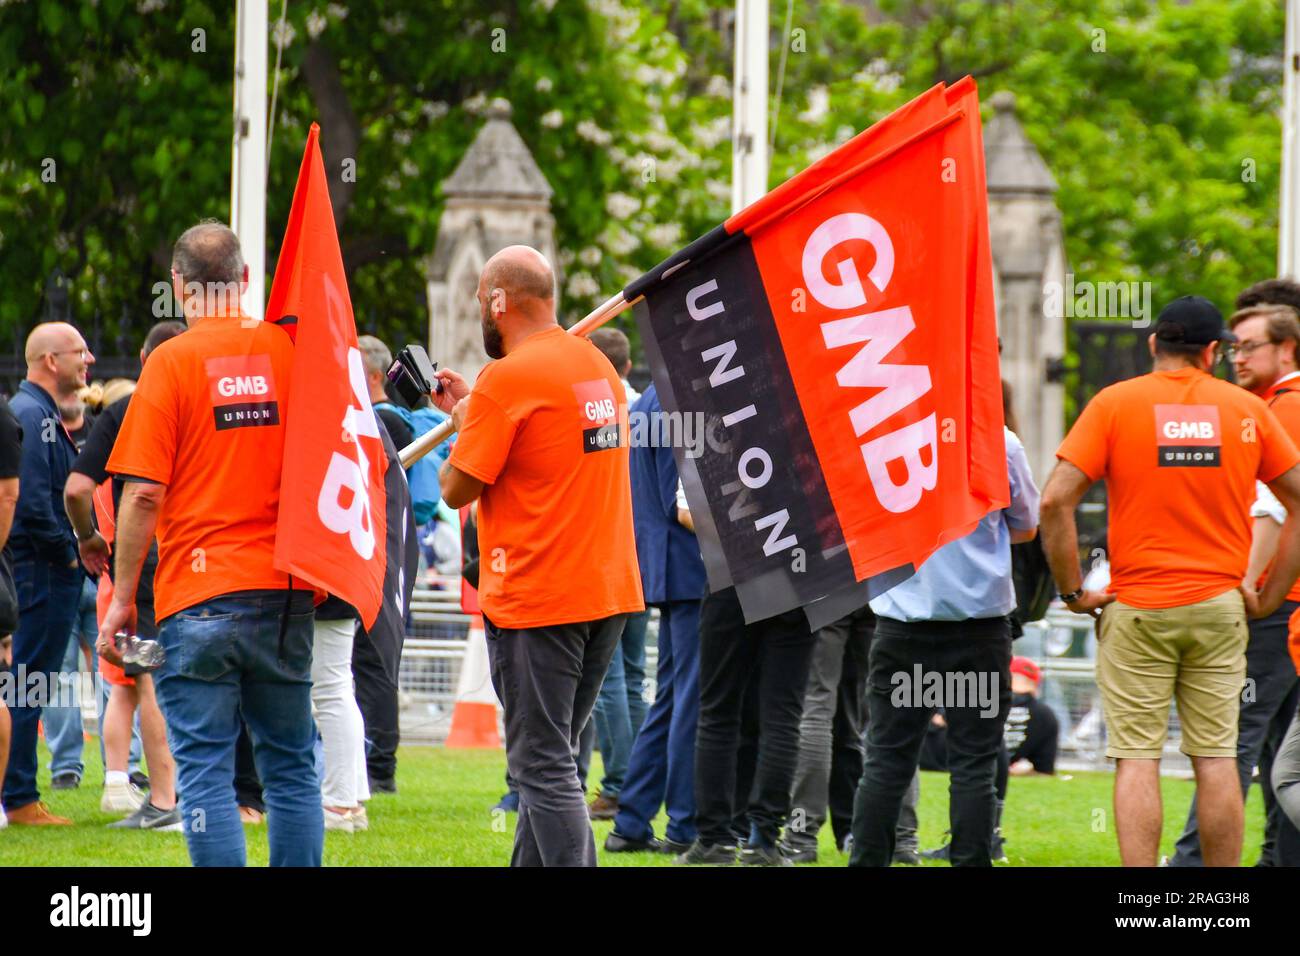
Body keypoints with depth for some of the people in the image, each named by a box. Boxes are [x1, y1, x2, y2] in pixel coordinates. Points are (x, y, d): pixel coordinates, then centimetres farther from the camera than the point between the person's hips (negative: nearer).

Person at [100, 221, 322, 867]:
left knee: (205, 770, -2)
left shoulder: (172, 361, -7)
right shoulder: (289, 349, 3)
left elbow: (144, 493, -10)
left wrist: (122, 597, -2)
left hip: (198, 595, -4)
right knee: (291, 765, 11)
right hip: (286, 593, 4)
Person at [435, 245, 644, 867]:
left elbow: (456, 490, -11)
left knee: (544, 769, -6)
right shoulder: (598, 366, 11)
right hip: (609, 591, 8)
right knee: (552, 761, 16)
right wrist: (471, 411, 19)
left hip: (536, 602, -8)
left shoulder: (506, 379, -14)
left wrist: (460, 423, 7)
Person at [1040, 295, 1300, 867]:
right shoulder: (1247, 410, 3)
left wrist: (1072, 590, -2)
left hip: (1138, 610, -2)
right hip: (1219, 606, 2)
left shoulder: (1114, 404, -3)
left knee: (1137, 759, -1)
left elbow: (1055, 502, -11)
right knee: (1216, 757, 6)